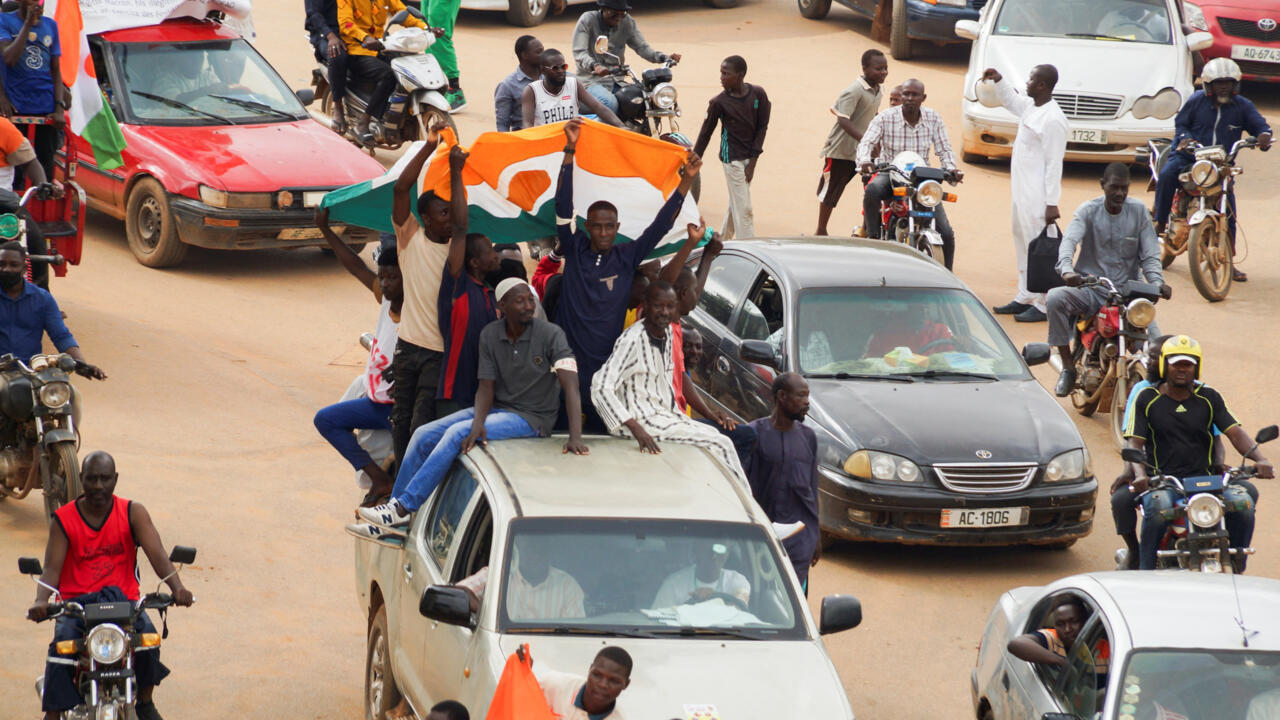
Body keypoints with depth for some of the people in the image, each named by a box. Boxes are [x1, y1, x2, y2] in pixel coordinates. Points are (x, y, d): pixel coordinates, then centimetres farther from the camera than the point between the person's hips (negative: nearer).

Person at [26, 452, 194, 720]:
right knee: (61, 644, -30)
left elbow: (157, 554, -9)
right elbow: (52, 568, -5)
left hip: (123, 599, 0)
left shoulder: (132, 513, 3)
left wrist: (177, 588, -29)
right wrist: (41, 601, -27)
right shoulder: (63, 519, 2)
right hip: (76, 603, 0)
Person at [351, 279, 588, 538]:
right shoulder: (490, 335, 1)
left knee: (458, 434, -27)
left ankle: (403, 507, -26)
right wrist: (478, 423, -24)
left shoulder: (551, 335, -14)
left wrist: (575, 437, -36)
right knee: (424, 436, -8)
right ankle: (395, 518, -6)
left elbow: (570, 385, -22)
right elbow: (486, 387, -2)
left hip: (532, 418, -6)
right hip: (496, 409, 6)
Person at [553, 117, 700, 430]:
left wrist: (687, 180, -3)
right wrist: (570, 150, -13)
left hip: (607, 362, 1)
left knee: (602, 430, 2)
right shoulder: (575, 249, 2)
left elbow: (662, 224, 5)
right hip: (569, 356, -1)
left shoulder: (627, 257, 6)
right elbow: (563, 205, -5)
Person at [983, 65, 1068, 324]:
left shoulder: (1053, 119, -20)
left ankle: (1043, 306, -6)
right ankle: (1024, 298, 28)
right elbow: (1012, 101, 34)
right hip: (1022, 192, 11)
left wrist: (1052, 203, -21)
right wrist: (999, 81, 19)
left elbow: (1054, 164, -21)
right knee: (1022, 245, 18)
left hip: (1038, 197, -11)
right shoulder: (1030, 107, 9)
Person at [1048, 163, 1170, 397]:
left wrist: (1158, 283, -22)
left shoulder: (1138, 211, 3)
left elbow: (1150, 254, -1)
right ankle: (1068, 367, -16)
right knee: (1054, 298, -30)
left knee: (1156, 344, -20)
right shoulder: (1088, 211, -2)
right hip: (1091, 288, 0)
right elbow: (1069, 240, -20)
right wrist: (1067, 270, -42)